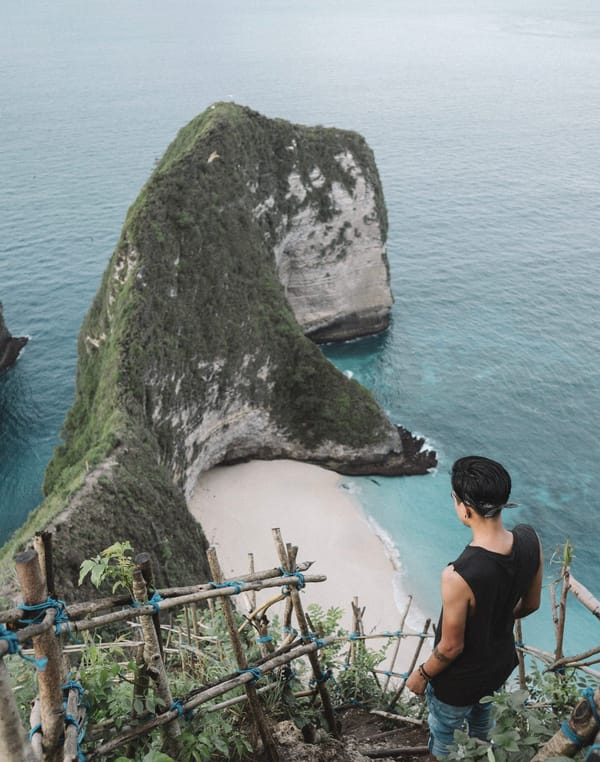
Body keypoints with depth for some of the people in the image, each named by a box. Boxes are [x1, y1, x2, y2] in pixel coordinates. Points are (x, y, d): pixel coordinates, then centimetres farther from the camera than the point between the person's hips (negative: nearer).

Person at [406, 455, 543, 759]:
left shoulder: (458, 575, -41)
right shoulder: (530, 539, -22)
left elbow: (451, 646, -25)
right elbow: (531, 604, -4)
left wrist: (421, 675, -5)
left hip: (460, 680, -6)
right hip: (501, 663, 6)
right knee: (481, 727, 35)